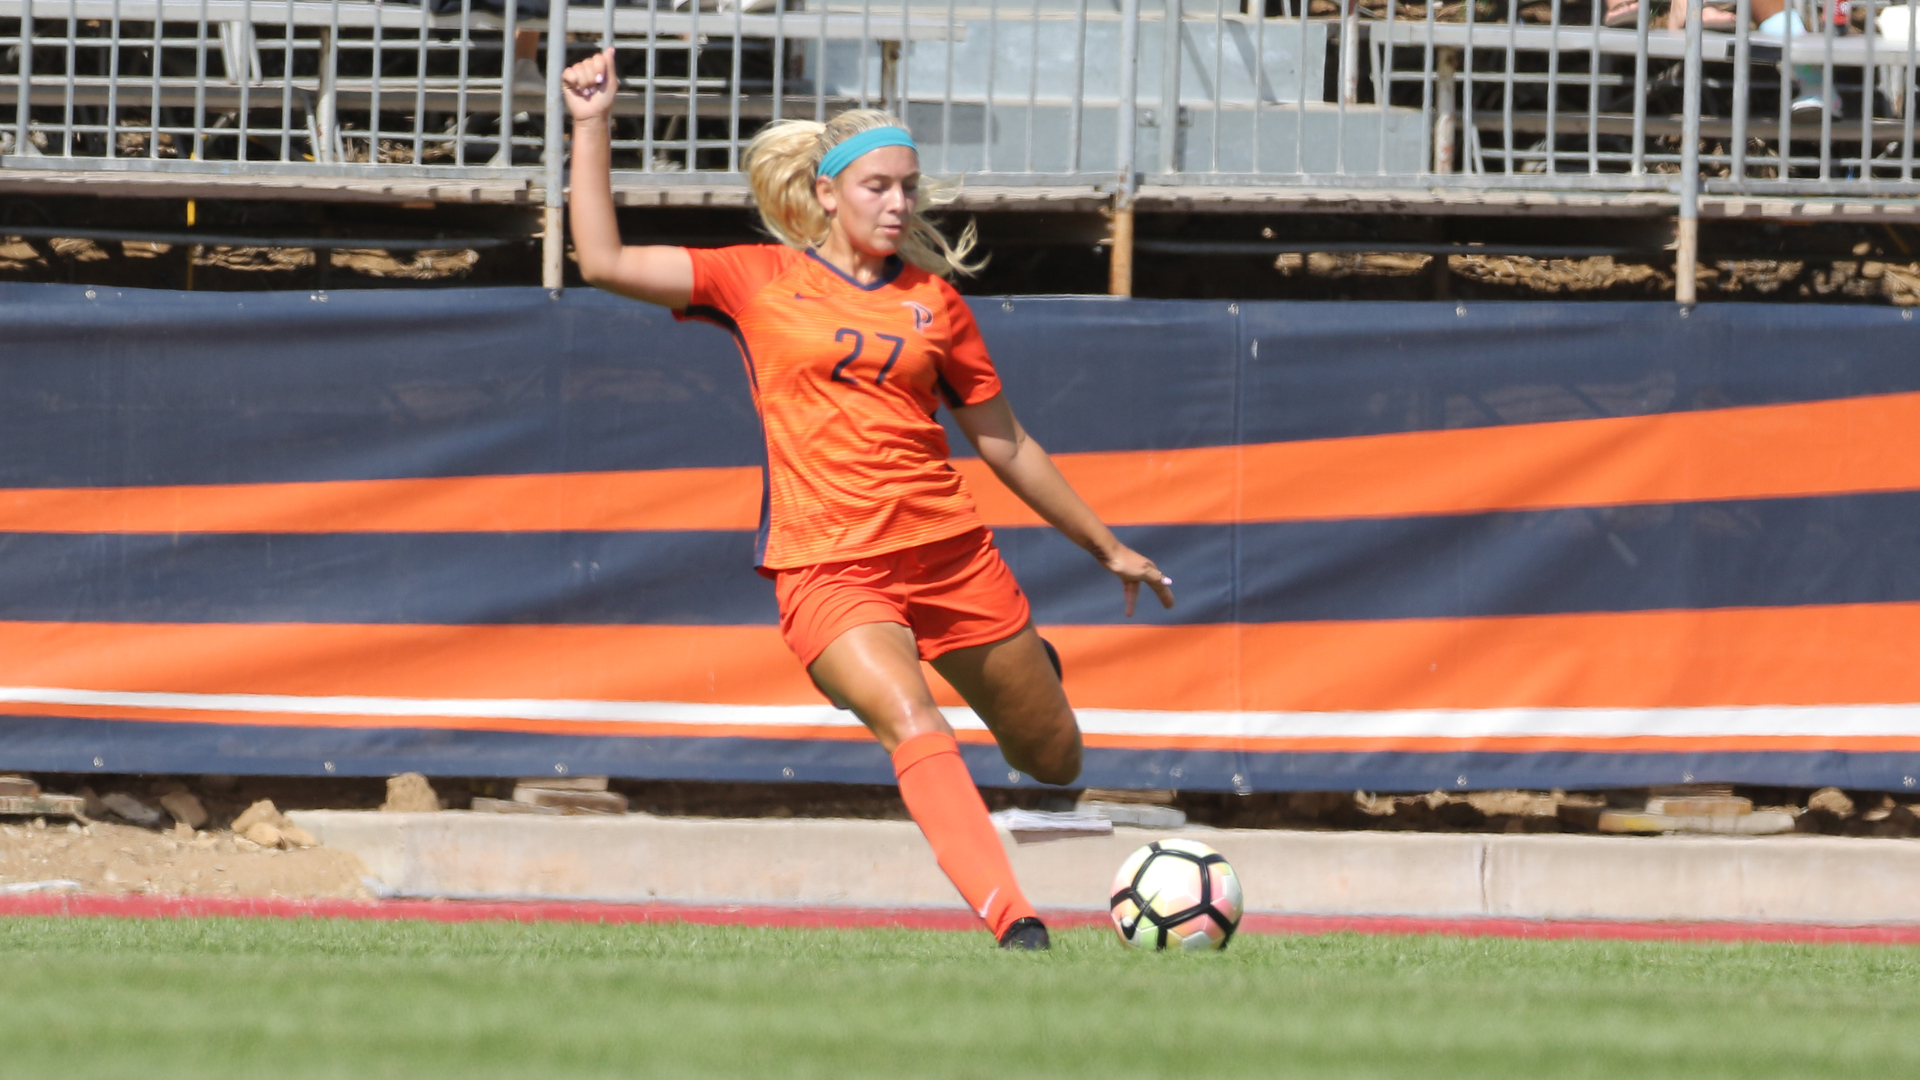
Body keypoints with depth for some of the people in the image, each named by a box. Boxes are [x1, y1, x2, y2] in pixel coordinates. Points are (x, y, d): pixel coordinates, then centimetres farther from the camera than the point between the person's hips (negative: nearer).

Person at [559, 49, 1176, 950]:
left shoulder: (933, 300, 10)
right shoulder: (760, 281, 4)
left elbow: (1004, 443, 18)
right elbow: (603, 262, 0)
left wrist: (1106, 546, 22)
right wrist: (591, 127, -4)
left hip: (948, 548, 4)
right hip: (828, 564, -4)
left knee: (1055, 763, 12)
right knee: (916, 728, -30)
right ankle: (1014, 926, -35)